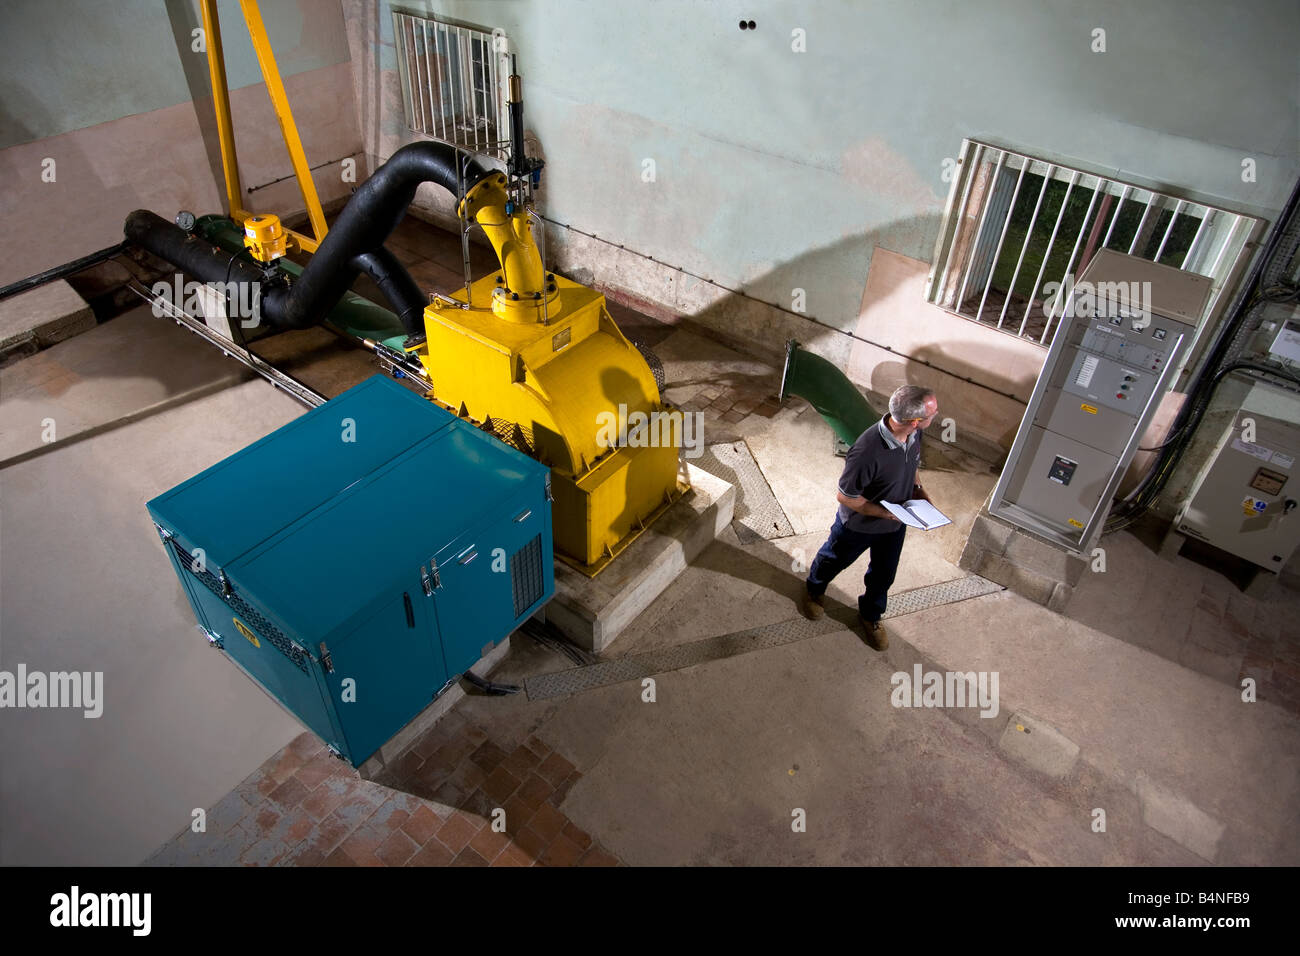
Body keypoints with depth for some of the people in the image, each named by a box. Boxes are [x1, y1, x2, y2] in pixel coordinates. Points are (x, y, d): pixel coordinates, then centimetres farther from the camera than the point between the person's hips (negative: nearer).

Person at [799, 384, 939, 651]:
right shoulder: (868, 452, -43)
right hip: (859, 524, -6)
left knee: (884, 574, 25)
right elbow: (845, 497, -28)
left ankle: (870, 615, 54)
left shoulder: (914, 433, -19)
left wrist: (916, 488, -10)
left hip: (895, 523, 6)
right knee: (834, 560, 25)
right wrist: (886, 513, -27)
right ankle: (814, 591, 57)